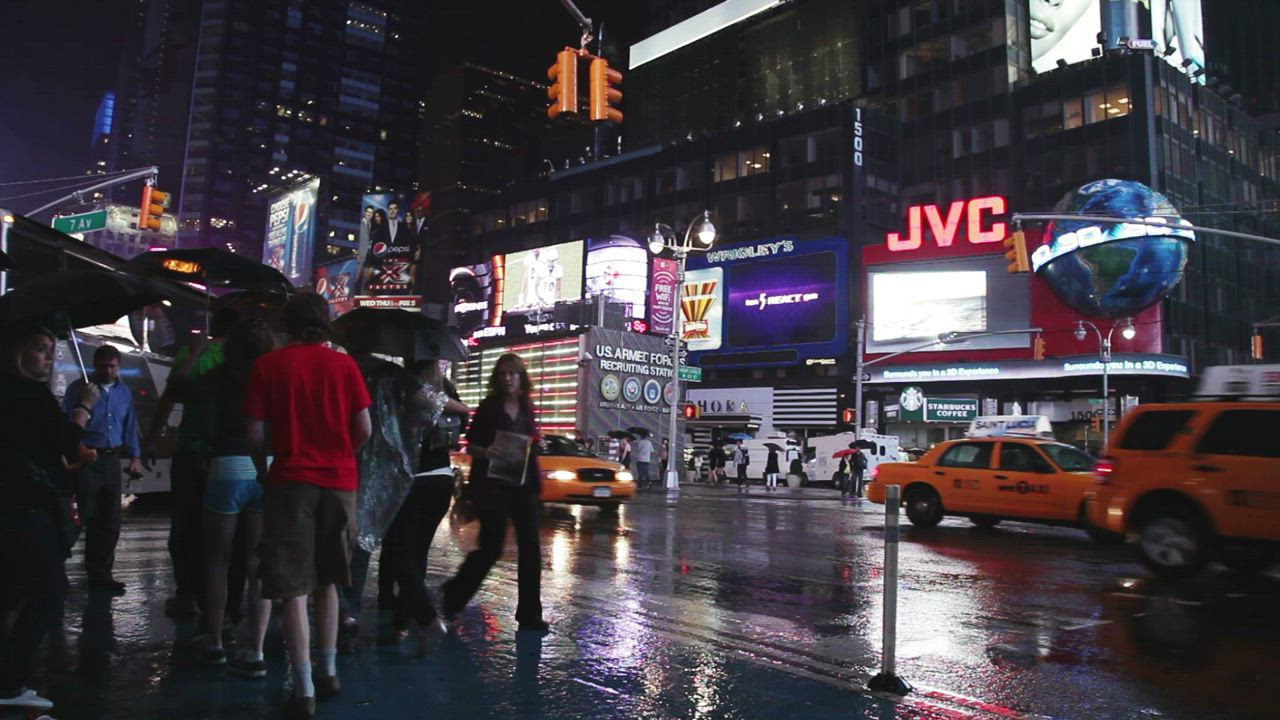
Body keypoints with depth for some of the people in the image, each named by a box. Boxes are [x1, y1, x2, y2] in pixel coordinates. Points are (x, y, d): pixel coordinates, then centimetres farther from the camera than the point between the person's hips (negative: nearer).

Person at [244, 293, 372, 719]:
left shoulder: (268, 365, -1)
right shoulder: (344, 364, 3)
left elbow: (255, 434, -2)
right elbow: (364, 430, 1)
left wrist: (263, 471, 17)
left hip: (292, 481, -2)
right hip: (340, 482, 3)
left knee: (293, 589, 1)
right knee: (327, 581, 18)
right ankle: (329, 672, 24)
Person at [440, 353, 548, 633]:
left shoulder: (527, 408, 9)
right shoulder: (488, 407, -4)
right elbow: (470, 447, -4)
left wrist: (536, 481, 9)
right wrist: (489, 453, -22)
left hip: (522, 485, 5)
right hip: (492, 485, -5)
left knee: (530, 548, 1)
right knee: (491, 547, -4)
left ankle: (529, 614, 9)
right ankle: (453, 594, 21)